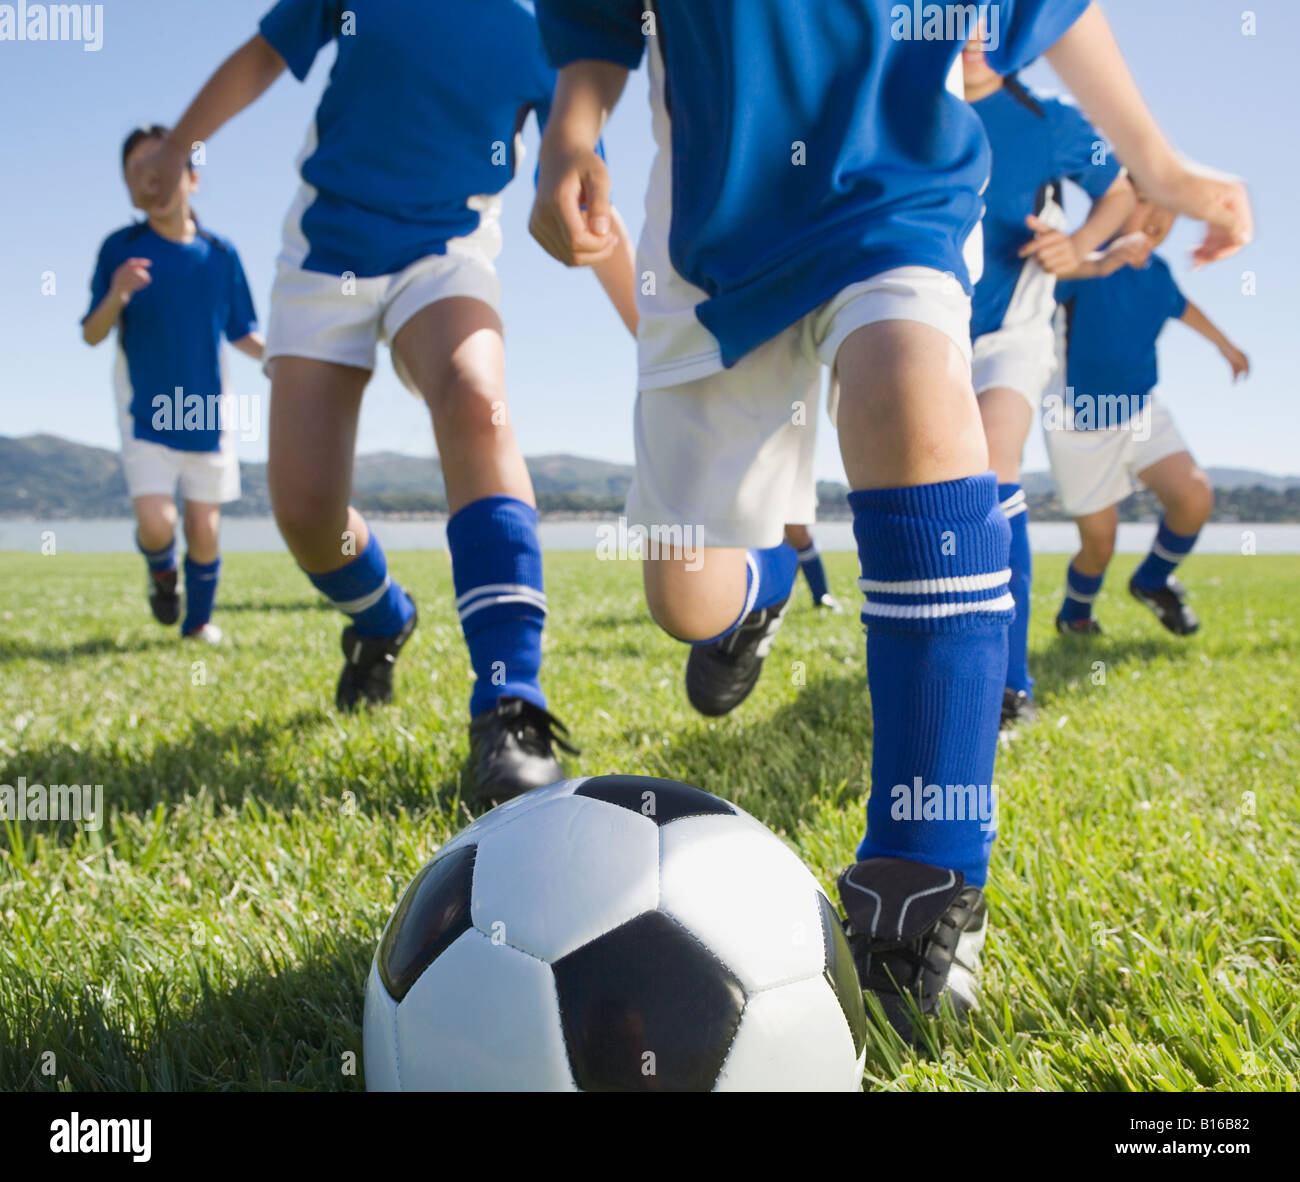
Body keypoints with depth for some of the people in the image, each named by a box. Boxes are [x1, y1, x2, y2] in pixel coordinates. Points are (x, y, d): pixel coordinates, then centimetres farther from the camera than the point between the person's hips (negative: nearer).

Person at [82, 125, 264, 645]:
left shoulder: (220, 253, 0)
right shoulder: (121, 248, -6)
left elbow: (241, 334, 9)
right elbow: (91, 335, -6)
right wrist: (115, 297, -26)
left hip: (205, 411, 2)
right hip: (145, 412, -2)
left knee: (204, 528, 4)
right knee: (155, 521, -14)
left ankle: (199, 622, 26)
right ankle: (161, 569, 22)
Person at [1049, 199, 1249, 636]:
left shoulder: (1159, 273, -1)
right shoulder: (1089, 263, -21)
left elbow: (1182, 307, 22)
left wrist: (1226, 346, 38)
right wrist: (1100, 264, -67)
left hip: (1141, 413, 5)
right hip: (1080, 427, -5)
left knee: (1195, 497, -15)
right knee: (1099, 543, 2)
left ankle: (1152, 582, 13)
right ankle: (1073, 616, 34)